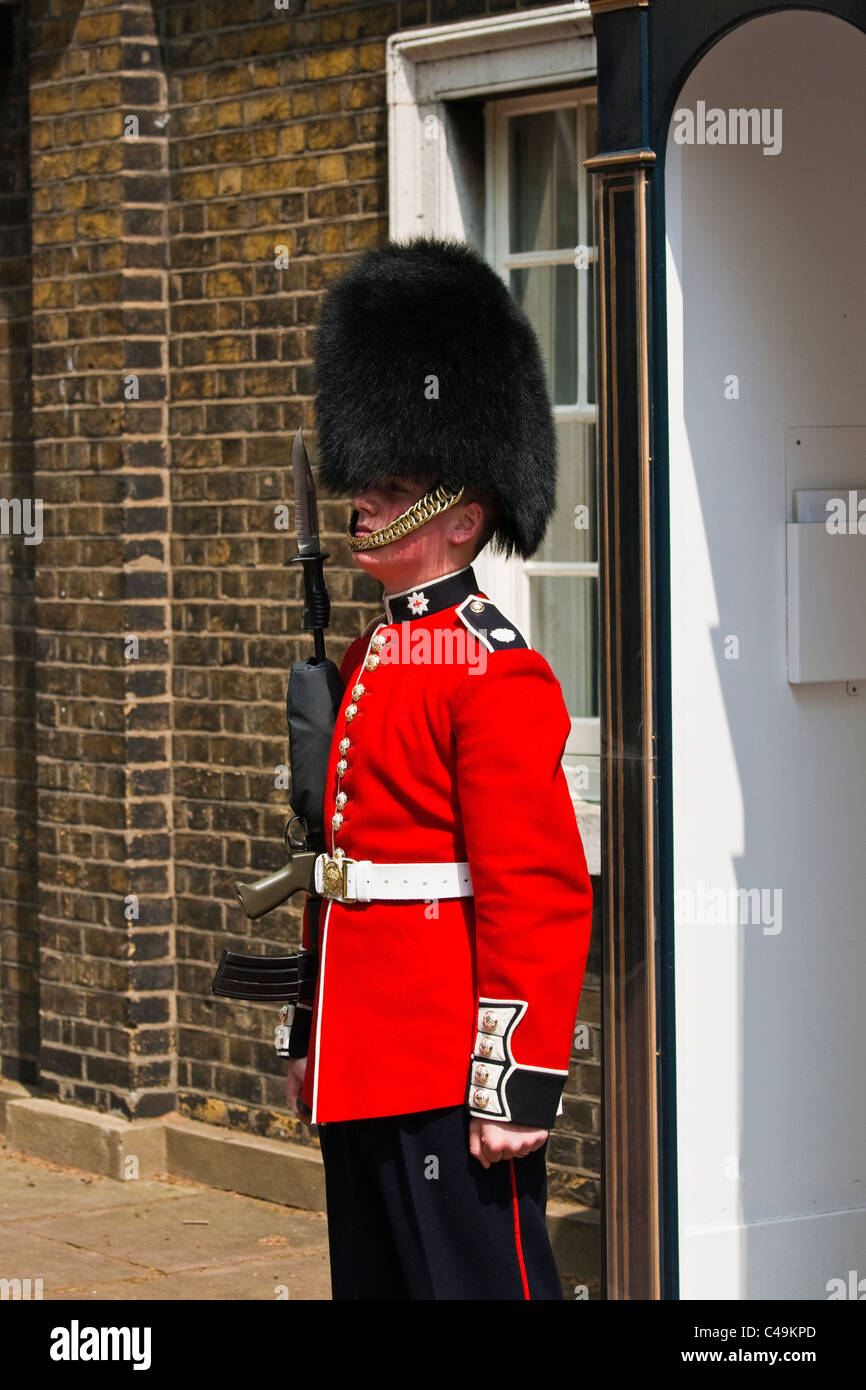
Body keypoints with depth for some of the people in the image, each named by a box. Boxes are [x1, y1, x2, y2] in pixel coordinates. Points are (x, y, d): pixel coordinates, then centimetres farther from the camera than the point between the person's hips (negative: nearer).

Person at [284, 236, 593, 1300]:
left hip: (451, 1088, -9)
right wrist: (313, 1039, 22)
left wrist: (520, 1086, -21)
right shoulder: (371, 657, 15)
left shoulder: (496, 673, -13)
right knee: (376, 1284, 14)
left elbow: (541, 900, -18)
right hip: (365, 1074, 10)